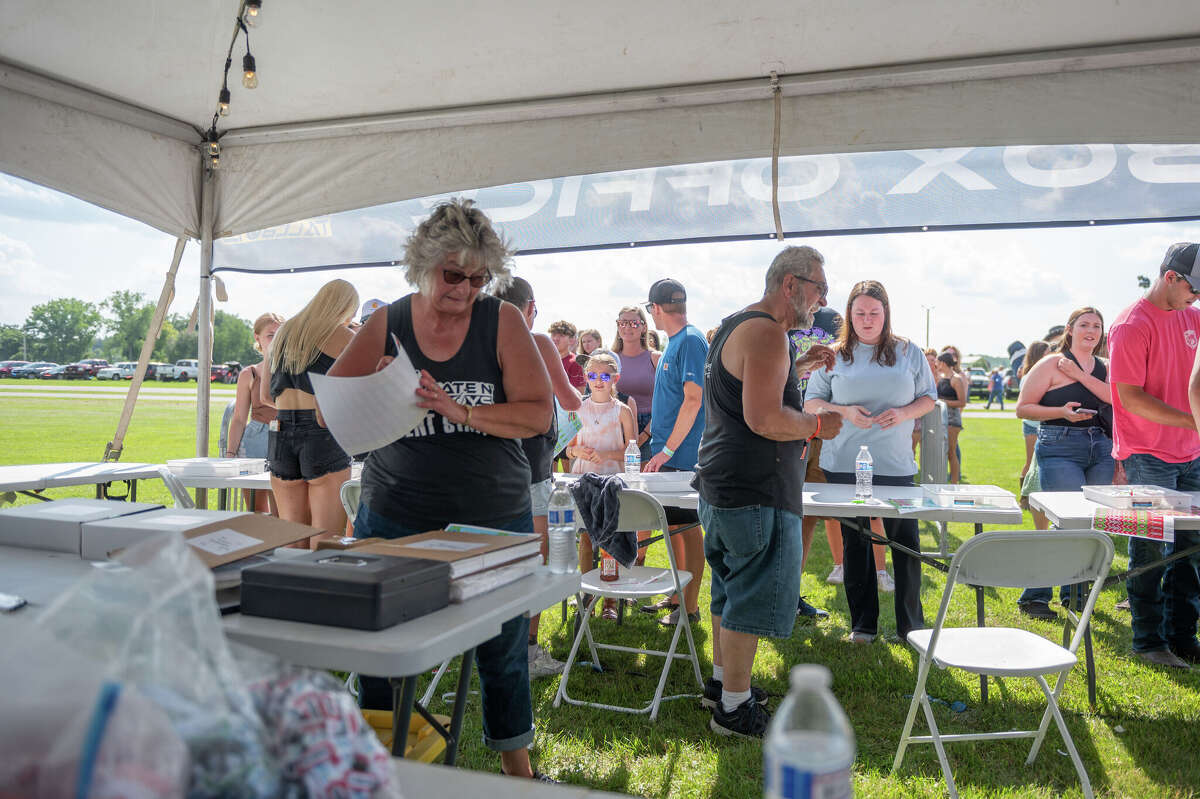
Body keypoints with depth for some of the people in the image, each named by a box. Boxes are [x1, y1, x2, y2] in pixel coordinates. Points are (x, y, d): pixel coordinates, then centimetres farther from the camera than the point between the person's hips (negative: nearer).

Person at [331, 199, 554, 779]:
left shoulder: (502, 322, -3)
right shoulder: (385, 327, -1)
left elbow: (539, 413, -10)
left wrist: (463, 412, -22)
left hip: (494, 519, 0)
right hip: (396, 518, 0)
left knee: (503, 654, 15)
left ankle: (516, 763, 38)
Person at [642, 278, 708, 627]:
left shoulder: (691, 341, -14)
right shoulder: (674, 343, 15)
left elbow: (693, 400, -20)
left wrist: (667, 449, -19)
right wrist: (656, 441, 20)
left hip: (682, 455, -9)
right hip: (668, 454, 9)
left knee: (687, 527, -2)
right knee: (674, 524, 15)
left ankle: (690, 606, 7)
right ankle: (678, 594, 26)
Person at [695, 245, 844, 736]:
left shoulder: (736, 325, 16)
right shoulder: (767, 333, -18)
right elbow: (764, 419, -26)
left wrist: (799, 367, 18)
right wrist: (818, 426, -11)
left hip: (723, 482, 11)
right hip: (756, 491, -11)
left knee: (733, 585, 21)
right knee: (753, 595, -1)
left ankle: (721, 680, 34)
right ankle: (734, 708, 10)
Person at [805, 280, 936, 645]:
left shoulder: (909, 352, 8)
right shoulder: (834, 355, 6)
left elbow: (929, 398, 11)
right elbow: (811, 402, 4)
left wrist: (903, 413, -10)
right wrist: (845, 412, -14)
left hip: (896, 464, 0)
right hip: (845, 464, 0)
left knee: (906, 543, 0)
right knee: (855, 542, 8)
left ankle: (912, 624, 15)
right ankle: (862, 623, 20)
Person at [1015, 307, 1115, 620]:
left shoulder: (1105, 368, 16)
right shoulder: (1051, 364, 2)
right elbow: (1022, 408, -2)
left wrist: (1080, 375, -11)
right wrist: (1062, 412, -15)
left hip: (1101, 450, 5)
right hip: (1060, 449, -5)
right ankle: (1032, 597, -2)